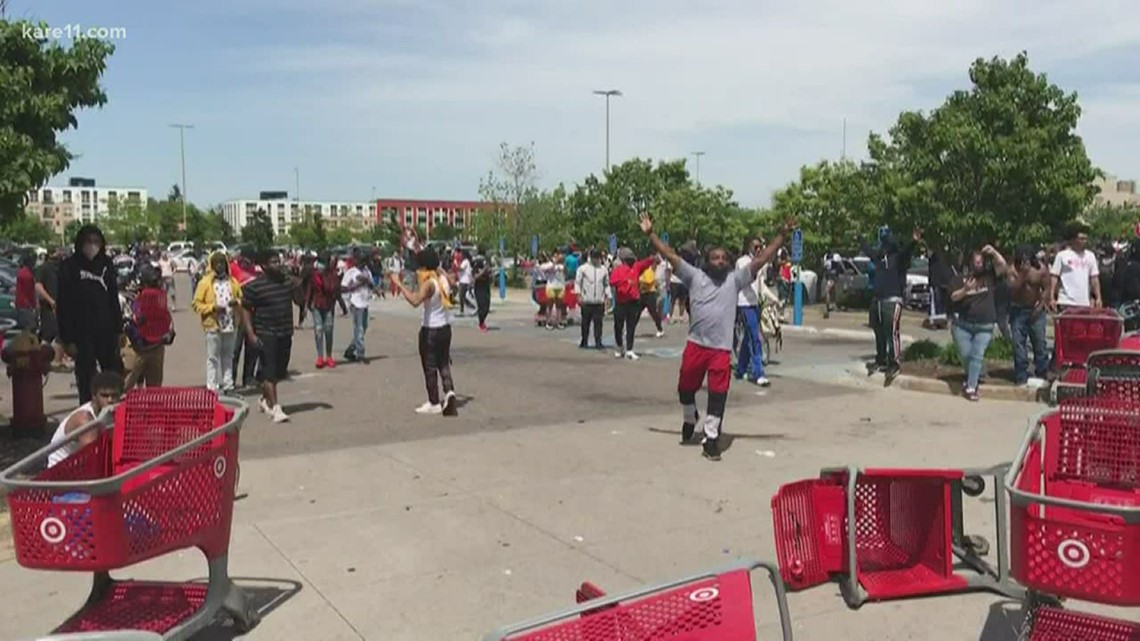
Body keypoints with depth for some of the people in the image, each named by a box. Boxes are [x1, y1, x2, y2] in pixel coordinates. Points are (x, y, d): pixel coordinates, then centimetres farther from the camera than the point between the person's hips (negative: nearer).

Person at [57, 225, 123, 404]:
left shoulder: (106, 264, 6)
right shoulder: (69, 267, -5)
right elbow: (63, 306, -5)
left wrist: (119, 330, 6)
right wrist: (68, 339, -10)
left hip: (106, 331, 3)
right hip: (82, 334, -3)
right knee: (86, 380, 3)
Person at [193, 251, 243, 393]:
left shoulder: (233, 281, 9)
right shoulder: (205, 283, -3)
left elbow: (241, 298, 17)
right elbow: (196, 304, -4)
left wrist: (237, 302, -6)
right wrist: (212, 307, -17)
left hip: (231, 324, 4)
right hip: (213, 325, -4)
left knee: (228, 356, 13)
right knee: (213, 357, -1)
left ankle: (227, 384, 21)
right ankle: (212, 387, 2)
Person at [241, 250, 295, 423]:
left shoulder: (287, 281, 9)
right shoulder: (253, 286, -9)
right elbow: (245, 310, -8)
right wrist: (250, 334, -14)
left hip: (285, 333, 6)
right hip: (266, 334, -6)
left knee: (279, 371, 14)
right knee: (269, 371, -8)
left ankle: (264, 399, 34)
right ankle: (275, 408, -7)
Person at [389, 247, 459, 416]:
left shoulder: (428, 284, -20)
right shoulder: (443, 279, 3)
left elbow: (415, 301, -37)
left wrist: (399, 284, -30)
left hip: (430, 330, -7)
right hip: (445, 327, 7)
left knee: (430, 367, 5)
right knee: (444, 363, 16)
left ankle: (434, 403, 11)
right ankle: (449, 391, -6)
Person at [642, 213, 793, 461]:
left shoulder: (735, 279, 5)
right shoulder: (695, 276, 5)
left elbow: (760, 260, 2)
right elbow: (671, 256, 3)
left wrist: (782, 235, -3)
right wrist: (650, 234, -1)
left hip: (721, 348, -1)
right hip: (695, 345, 1)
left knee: (718, 395, -2)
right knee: (686, 388, 15)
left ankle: (711, 439, 10)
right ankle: (689, 421, 45)